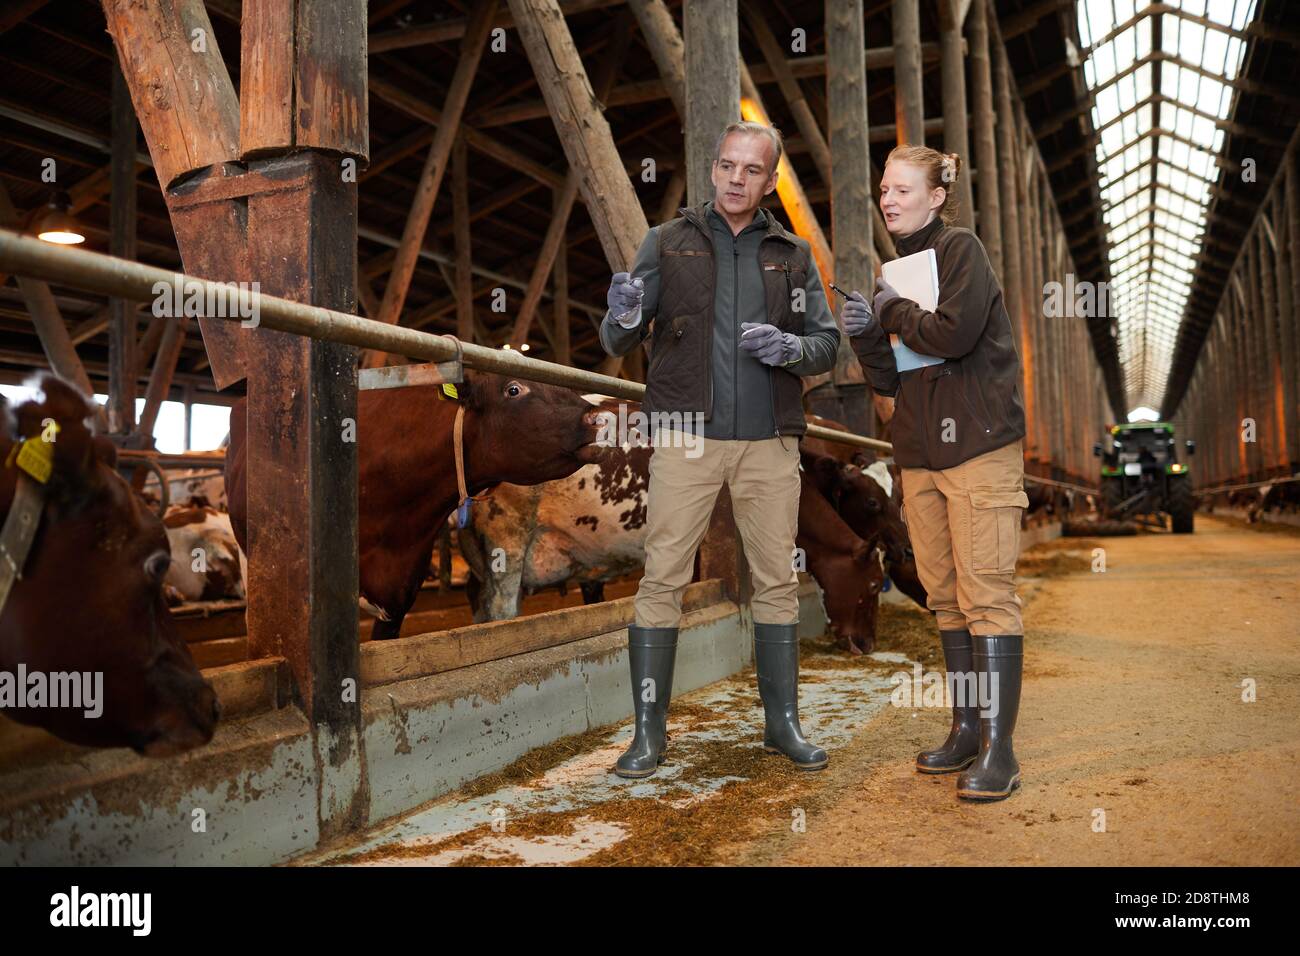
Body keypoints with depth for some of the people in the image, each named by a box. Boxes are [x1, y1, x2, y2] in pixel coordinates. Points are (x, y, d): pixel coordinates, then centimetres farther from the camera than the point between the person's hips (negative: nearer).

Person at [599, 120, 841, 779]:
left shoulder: (792, 254, 13)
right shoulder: (668, 243, 7)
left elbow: (828, 345, 10)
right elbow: (615, 343, 2)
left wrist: (790, 347, -12)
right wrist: (625, 315, -21)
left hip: (769, 440, 2)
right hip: (688, 436, -2)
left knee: (778, 581, 6)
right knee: (663, 580, -4)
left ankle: (783, 722, 18)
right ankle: (649, 731, 6)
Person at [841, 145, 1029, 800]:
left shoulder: (961, 250, -3)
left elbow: (954, 333, -20)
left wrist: (894, 311, -4)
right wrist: (865, 335, -3)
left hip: (979, 445, -7)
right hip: (920, 453, 8)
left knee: (986, 593, -8)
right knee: (945, 596, 10)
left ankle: (998, 747, -4)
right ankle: (966, 728, 20)